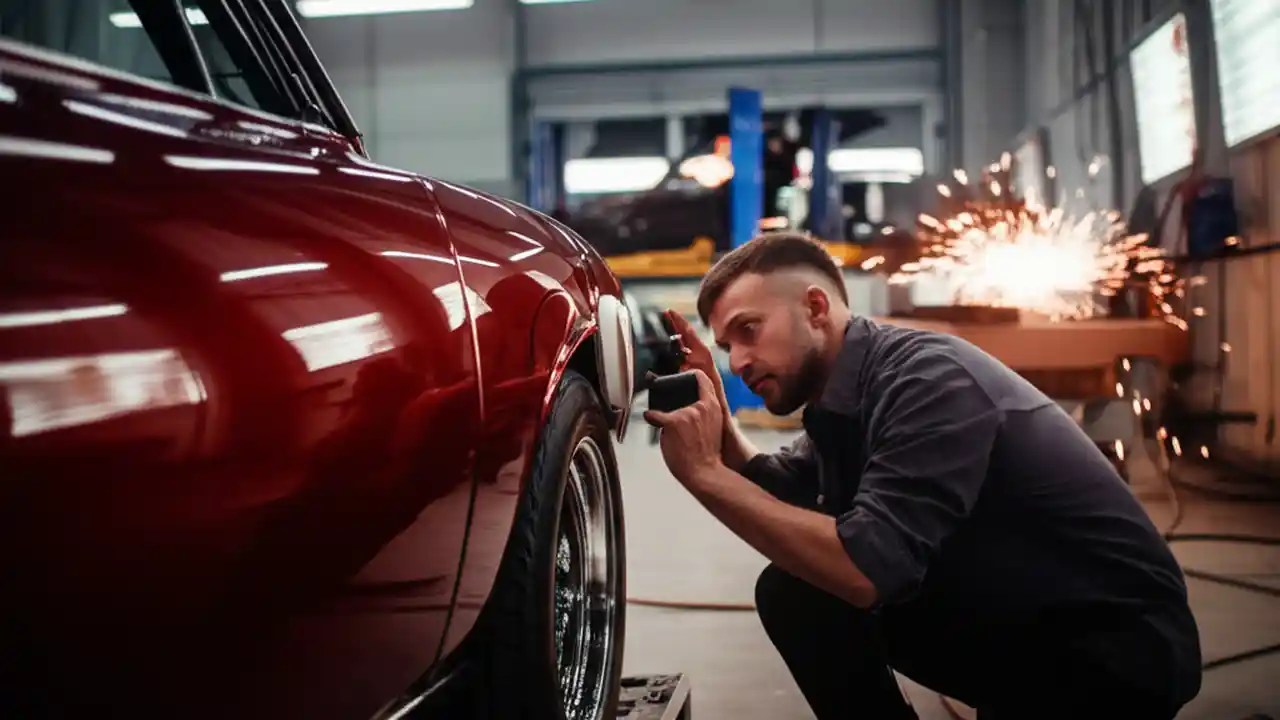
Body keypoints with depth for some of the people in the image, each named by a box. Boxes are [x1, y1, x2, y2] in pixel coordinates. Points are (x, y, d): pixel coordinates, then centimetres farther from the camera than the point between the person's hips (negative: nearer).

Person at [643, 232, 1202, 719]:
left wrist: (706, 474, -28)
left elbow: (869, 569, -33)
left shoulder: (925, 379, -24)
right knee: (792, 592, -3)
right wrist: (714, 414, -4)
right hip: (1011, 632, 9)